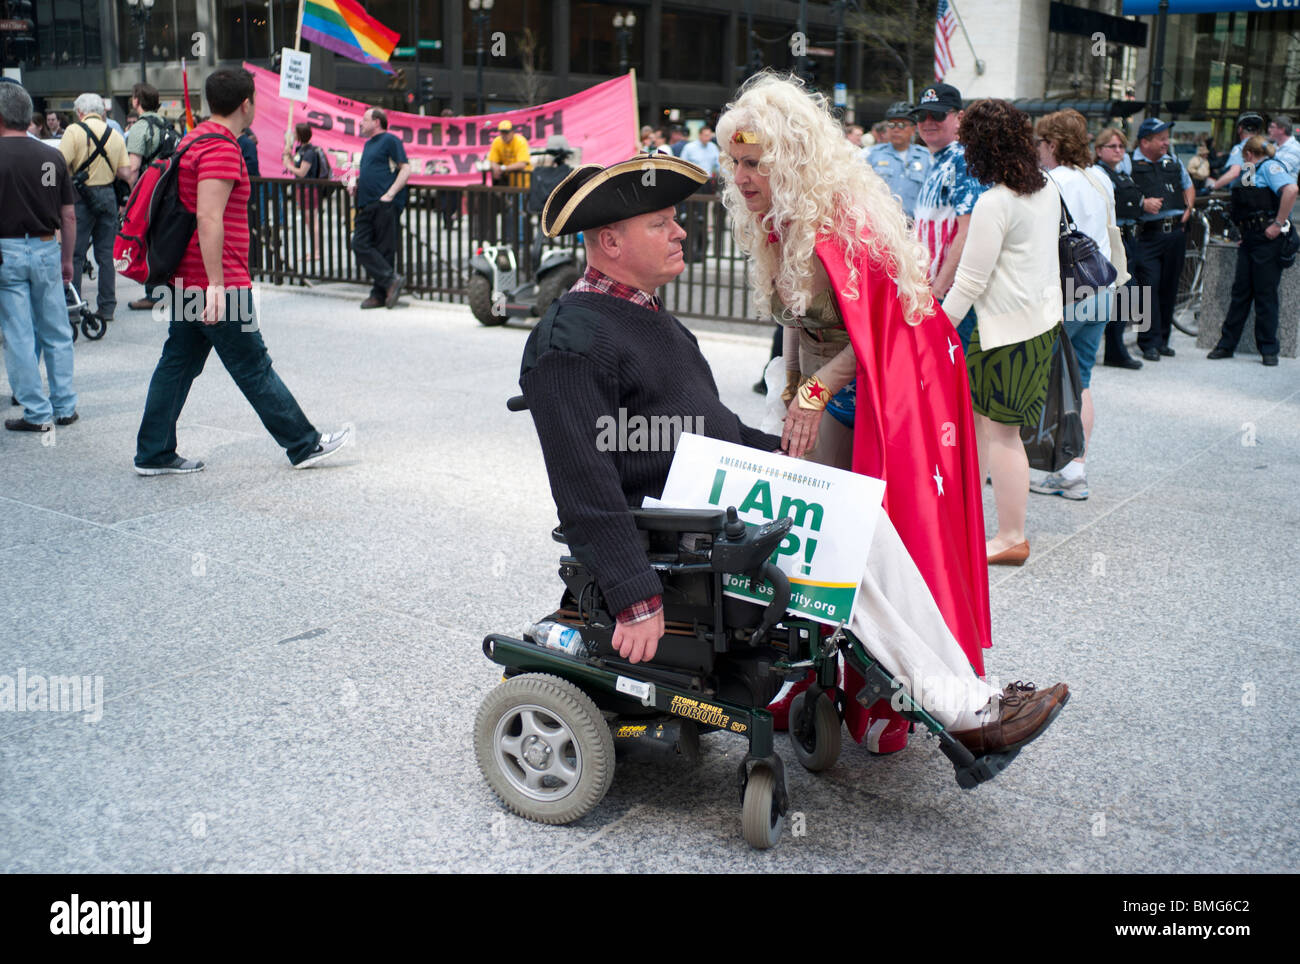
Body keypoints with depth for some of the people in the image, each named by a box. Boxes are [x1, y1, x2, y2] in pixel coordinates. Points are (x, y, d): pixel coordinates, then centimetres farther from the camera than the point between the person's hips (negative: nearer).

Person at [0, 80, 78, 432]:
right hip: (47, 249, 4)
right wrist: (67, 259, 16)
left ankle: (37, 413, 5)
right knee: (57, 334, 12)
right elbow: (69, 215, 6)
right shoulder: (51, 156, 3)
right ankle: (65, 407, 17)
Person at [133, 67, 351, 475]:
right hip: (216, 285, -10)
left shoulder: (196, 139, 17)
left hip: (186, 279, 10)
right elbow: (209, 218, -25)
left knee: (178, 363, 11)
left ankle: (154, 454, 15)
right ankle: (304, 445, 9)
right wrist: (216, 283, -26)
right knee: (254, 368, -1)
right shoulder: (221, 148, -16)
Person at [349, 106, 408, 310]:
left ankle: (380, 294, 0)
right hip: (367, 205, 9)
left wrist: (389, 194, -16)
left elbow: (405, 169, -8)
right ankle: (390, 280, -3)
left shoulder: (390, 140, -2)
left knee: (384, 249, -5)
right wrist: (355, 182, 13)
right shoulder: (368, 144, 24)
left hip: (385, 204, -9)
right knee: (360, 245, -3)